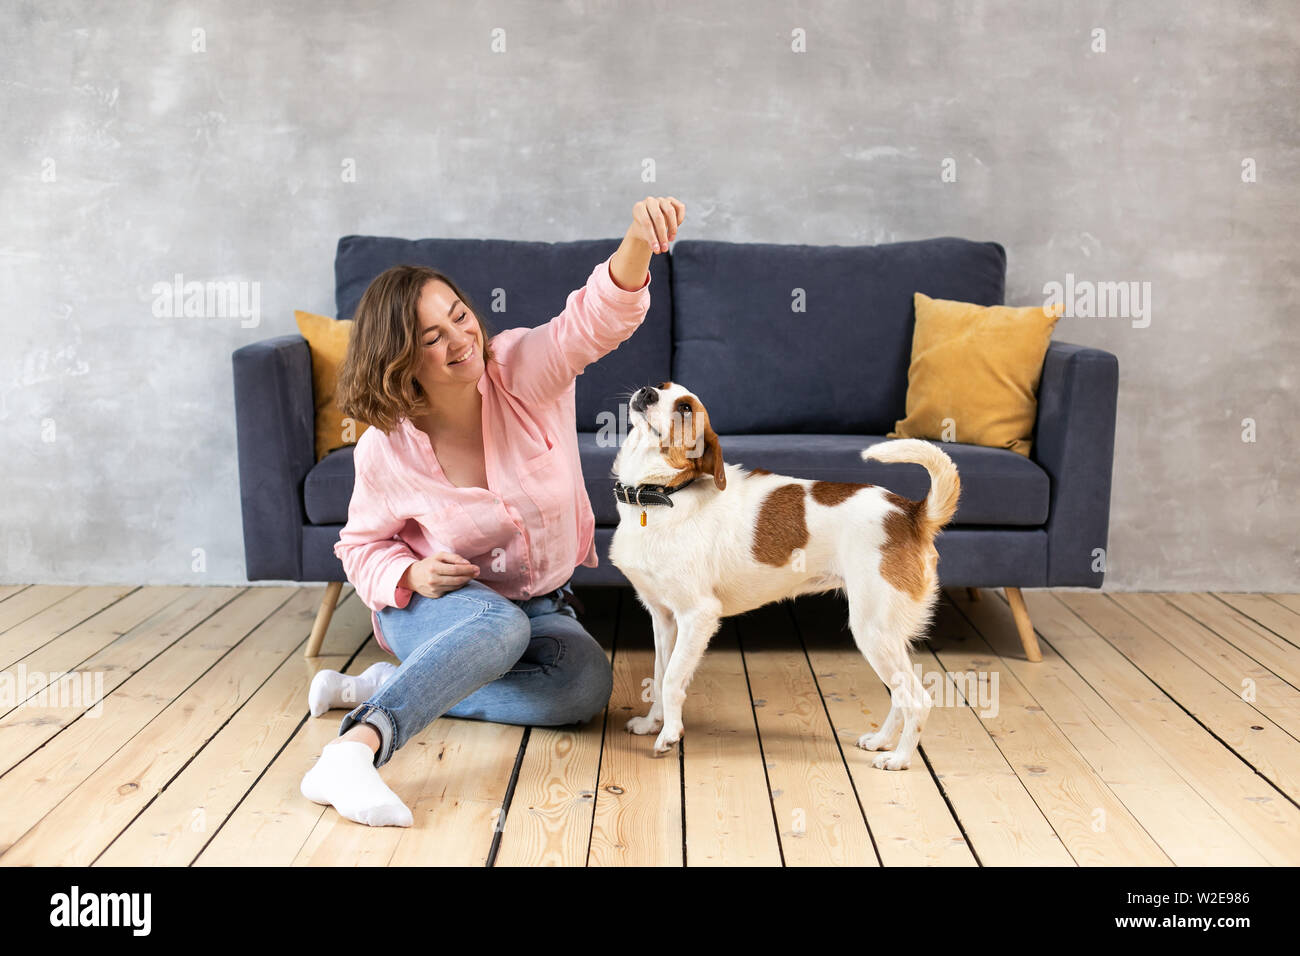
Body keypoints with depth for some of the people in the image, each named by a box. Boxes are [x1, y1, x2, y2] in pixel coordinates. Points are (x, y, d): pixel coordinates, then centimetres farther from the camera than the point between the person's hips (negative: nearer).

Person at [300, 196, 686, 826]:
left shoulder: (524, 369, -17)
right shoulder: (384, 451, -16)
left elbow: (597, 316, -33)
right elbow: (363, 546, -1)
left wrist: (638, 243, -55)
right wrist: (410, 575, -24)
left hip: (540, 602, 3)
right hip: (433, 606, -3)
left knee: (587, 681, -29)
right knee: (499, 625, -39)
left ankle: (396, 687, -16)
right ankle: (350, 753, -47)